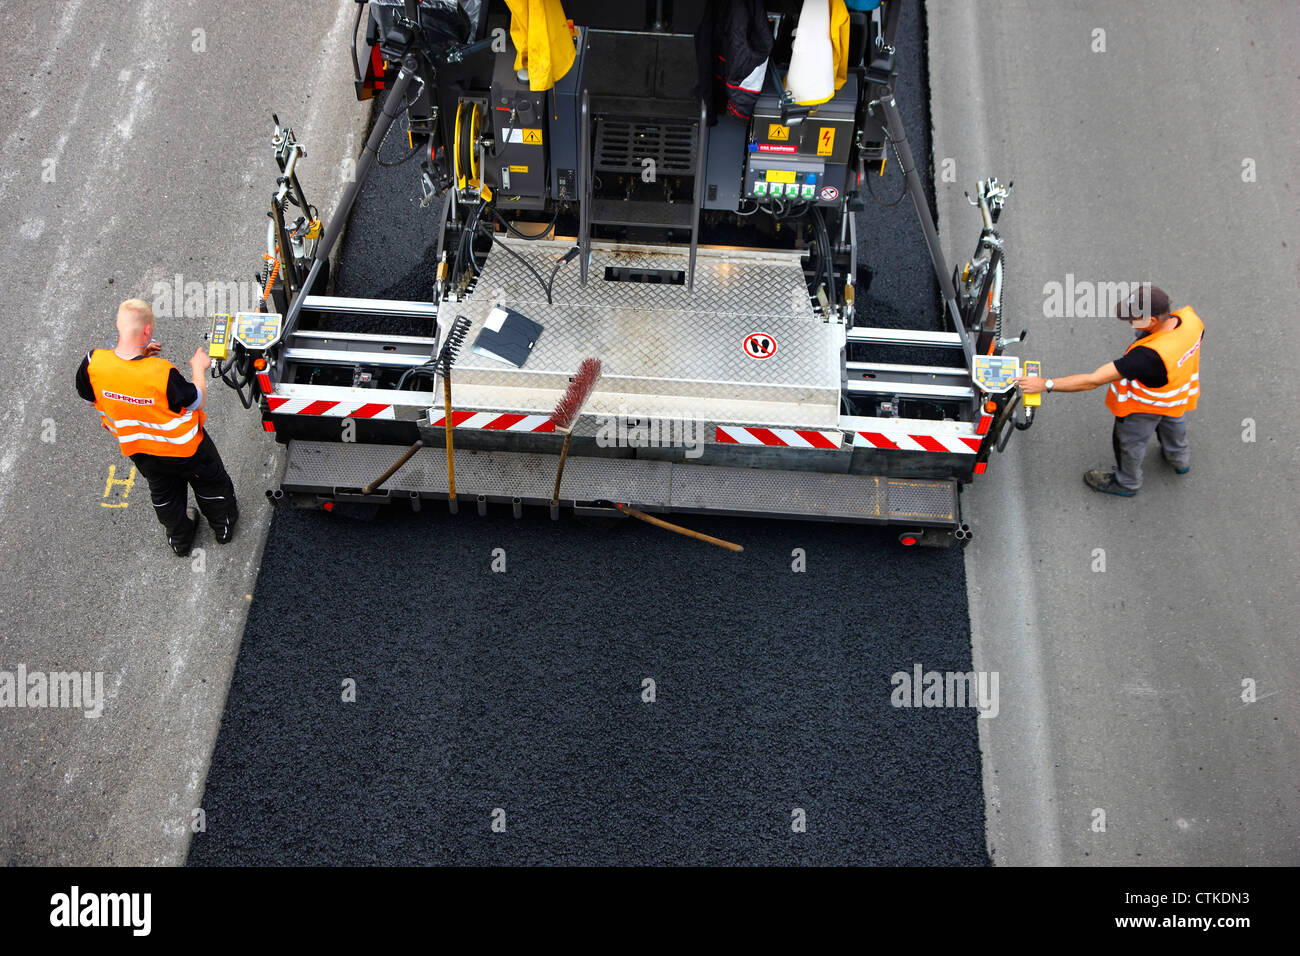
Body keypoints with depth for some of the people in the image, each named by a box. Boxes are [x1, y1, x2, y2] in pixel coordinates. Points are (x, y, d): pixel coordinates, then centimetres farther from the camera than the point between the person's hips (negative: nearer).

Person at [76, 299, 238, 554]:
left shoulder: (94, 362, -27)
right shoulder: (162, 373, -39)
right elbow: (197, 402, -23)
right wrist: (198, 367, -5)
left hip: (138, 451, 5)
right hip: (184, 447, -4)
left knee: (163, 493, 32)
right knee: (210, 484, 27)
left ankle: (180, 539, 56)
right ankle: (224, 525, 53)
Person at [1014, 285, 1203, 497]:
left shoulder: (1148, 356, -49)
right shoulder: (1190, 317, -28)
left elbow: (1094, 380, -45)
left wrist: (1046, 384, -41)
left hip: (1143, 407, -7)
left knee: (1130, 441, 24)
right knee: (1174, 427, 37)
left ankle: (1126, 483, 53)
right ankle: (1180, 460, 68)